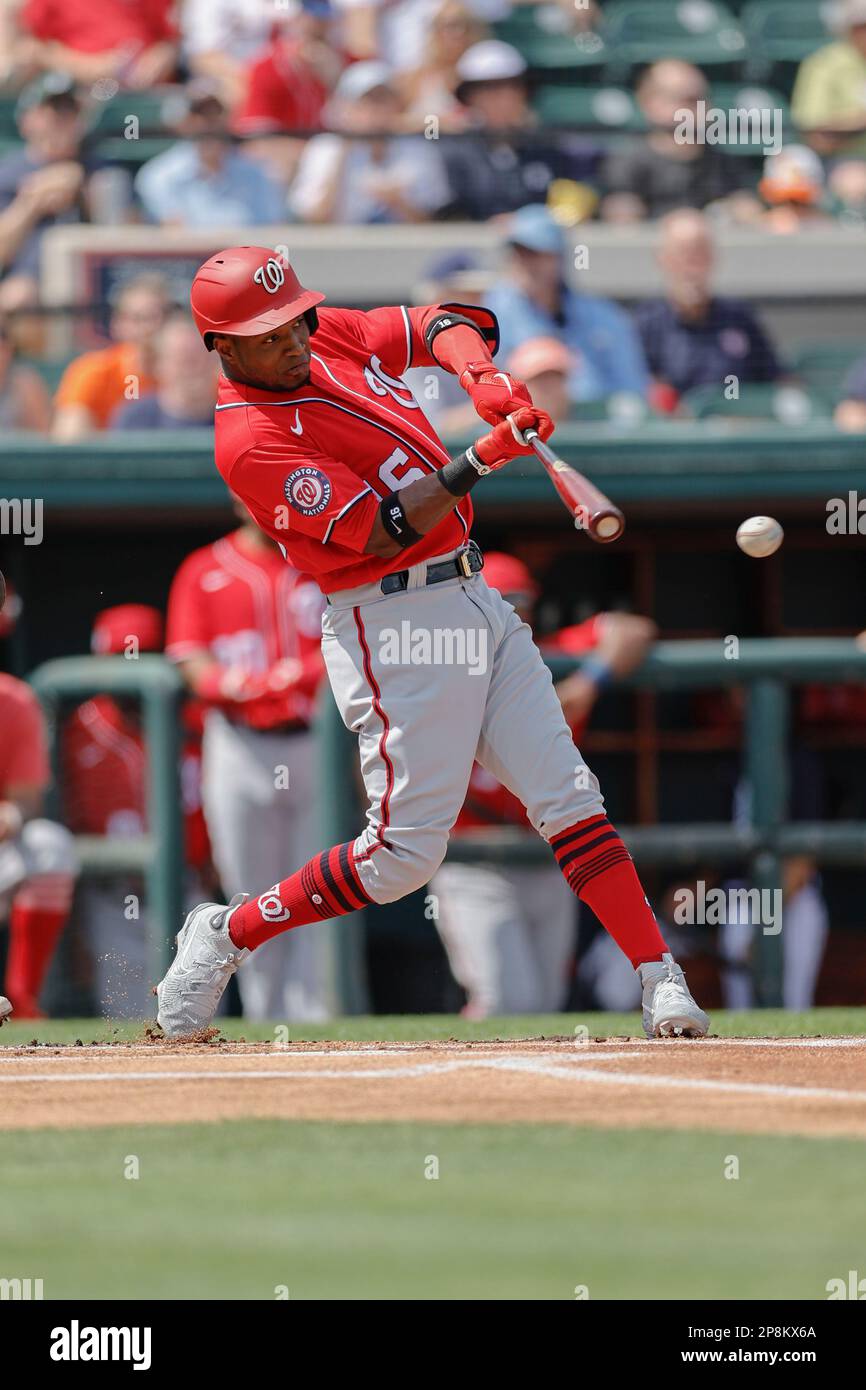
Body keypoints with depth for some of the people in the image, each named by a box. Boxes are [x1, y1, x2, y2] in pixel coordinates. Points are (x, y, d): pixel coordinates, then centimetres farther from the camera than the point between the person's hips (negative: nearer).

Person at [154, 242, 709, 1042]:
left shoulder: (335, 338, 6)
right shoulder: (252, 442, -18)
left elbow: (448, 323, 14)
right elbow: (384, 530, -21)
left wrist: (481, 375, -8)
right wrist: (483, 459, -27)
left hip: (476, 601, 8)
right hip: (392, 630, -8)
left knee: (567, 796, 0)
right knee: (405, 852, -7)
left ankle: (662, 980, -2)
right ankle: (228, 934, 11)